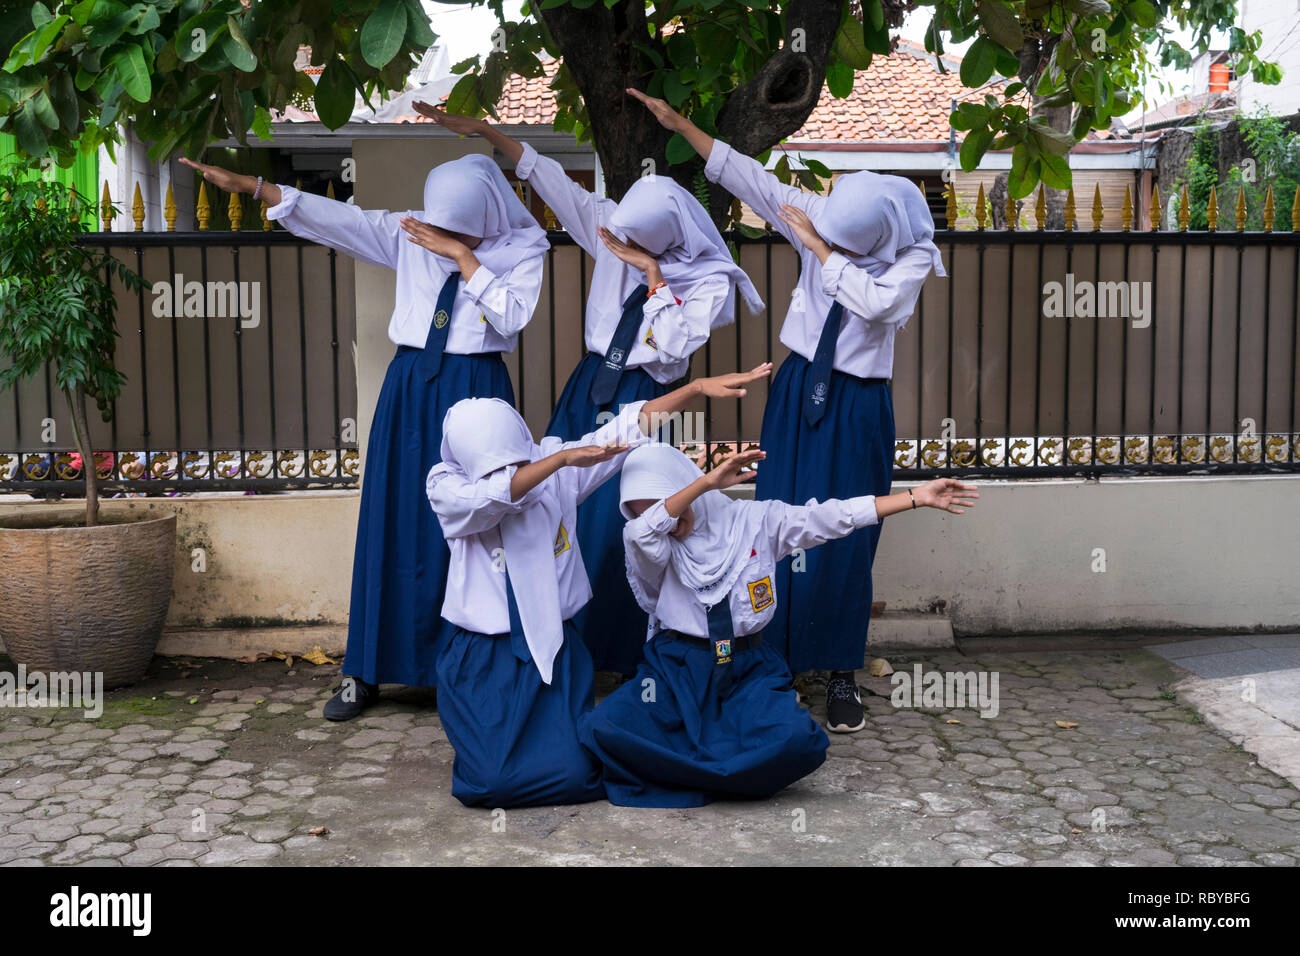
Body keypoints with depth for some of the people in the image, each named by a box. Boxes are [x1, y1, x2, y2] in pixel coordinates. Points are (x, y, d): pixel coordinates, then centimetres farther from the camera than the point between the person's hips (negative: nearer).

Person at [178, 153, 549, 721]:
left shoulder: (524, 248, -2)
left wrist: (462, 257, -14)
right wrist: (250, 185, -6)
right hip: (410, 389, 3)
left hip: (476, 393, -2)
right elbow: (337, 218, 0)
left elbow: (511, 317, -14)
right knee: (393, 527, 6)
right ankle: (367, 672, 16)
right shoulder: (409, 232, 4)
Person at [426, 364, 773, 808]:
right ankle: (488, 735, 21)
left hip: (552, 647, 2)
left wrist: (699, 386, -13)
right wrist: (561, 458, -33)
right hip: (481, 656, -2)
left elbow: (629, 427, -5)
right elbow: (491, 496, -28)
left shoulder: (551, 461, -1)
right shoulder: (445, 485, -6)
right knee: (488, 782, -15)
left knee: (574, 776, -11)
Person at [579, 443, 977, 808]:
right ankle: (734, 770, -12)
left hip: (748, 668, 0)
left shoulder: (754, 520, 3)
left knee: (797, 740, -32)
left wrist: (917, 497, -4)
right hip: (676, 667, 0)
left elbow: (831, 517, 0)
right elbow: (642, 532, -25)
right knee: (603, 730, -27)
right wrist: (707, 481, -26)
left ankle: (679, 772, -11)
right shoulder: (651, 547, 0)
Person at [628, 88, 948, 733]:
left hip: (856, 409, -3)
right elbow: (747, 176, -3)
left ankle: (841, 677, 13)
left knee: (844, 542, 0)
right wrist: (679, 124, -4)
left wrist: (820, 248, -22)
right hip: (797, 391, 3)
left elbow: (875, 301, -29)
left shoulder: (915, 256, -11)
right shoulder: (820, 218, -4)